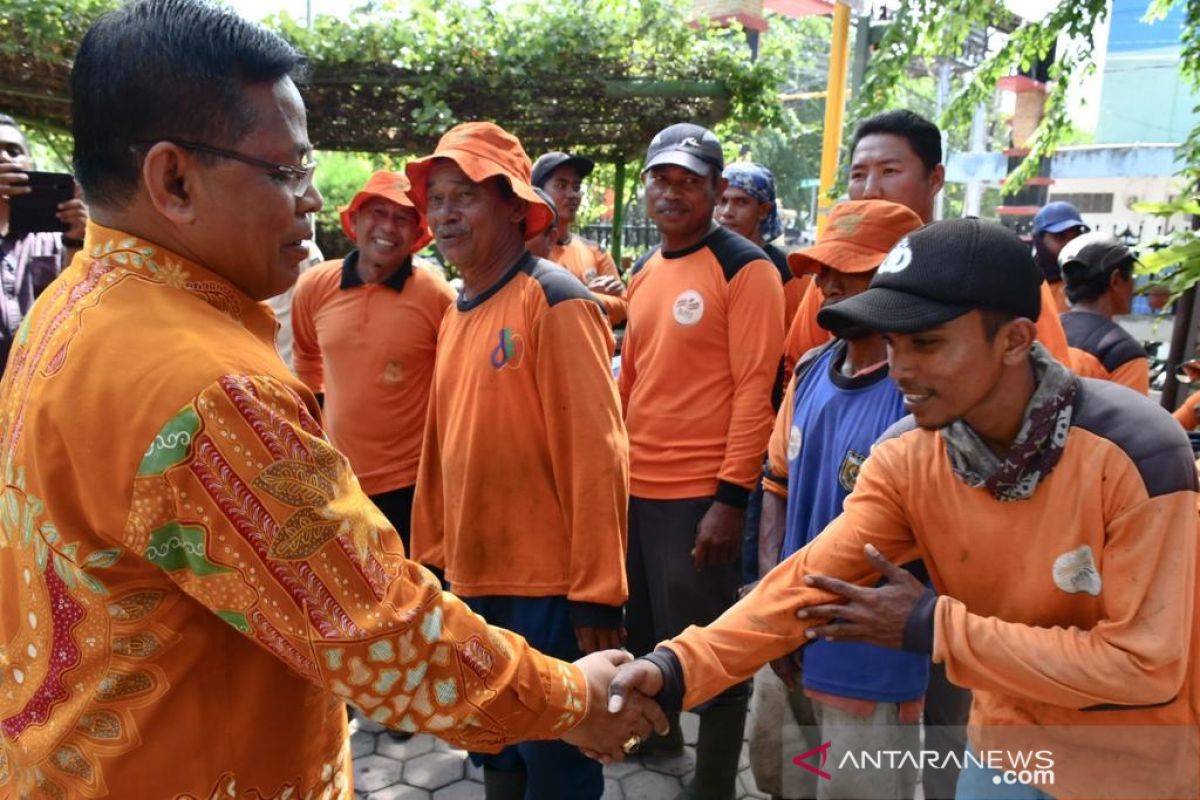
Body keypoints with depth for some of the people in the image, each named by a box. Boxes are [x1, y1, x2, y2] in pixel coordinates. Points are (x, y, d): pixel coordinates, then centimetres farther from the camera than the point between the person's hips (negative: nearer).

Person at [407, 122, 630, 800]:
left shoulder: (554, 298, -13)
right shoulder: (458, 314, 11)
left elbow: (596, 450, -19)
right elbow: (442, 446, 13)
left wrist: (596, 593, -20)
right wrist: (433, 555, 14)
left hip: (548, 582, -7)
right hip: (473, 578, 8)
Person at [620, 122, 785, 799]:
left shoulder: (746, 268, -10)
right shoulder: (644, 272, 11)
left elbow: (756, 390, -16)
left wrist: (731, 497, -19)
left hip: (701, 492, -7)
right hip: (635, 485, 7)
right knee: (645, 628, 21)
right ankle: (658, 729, 45)